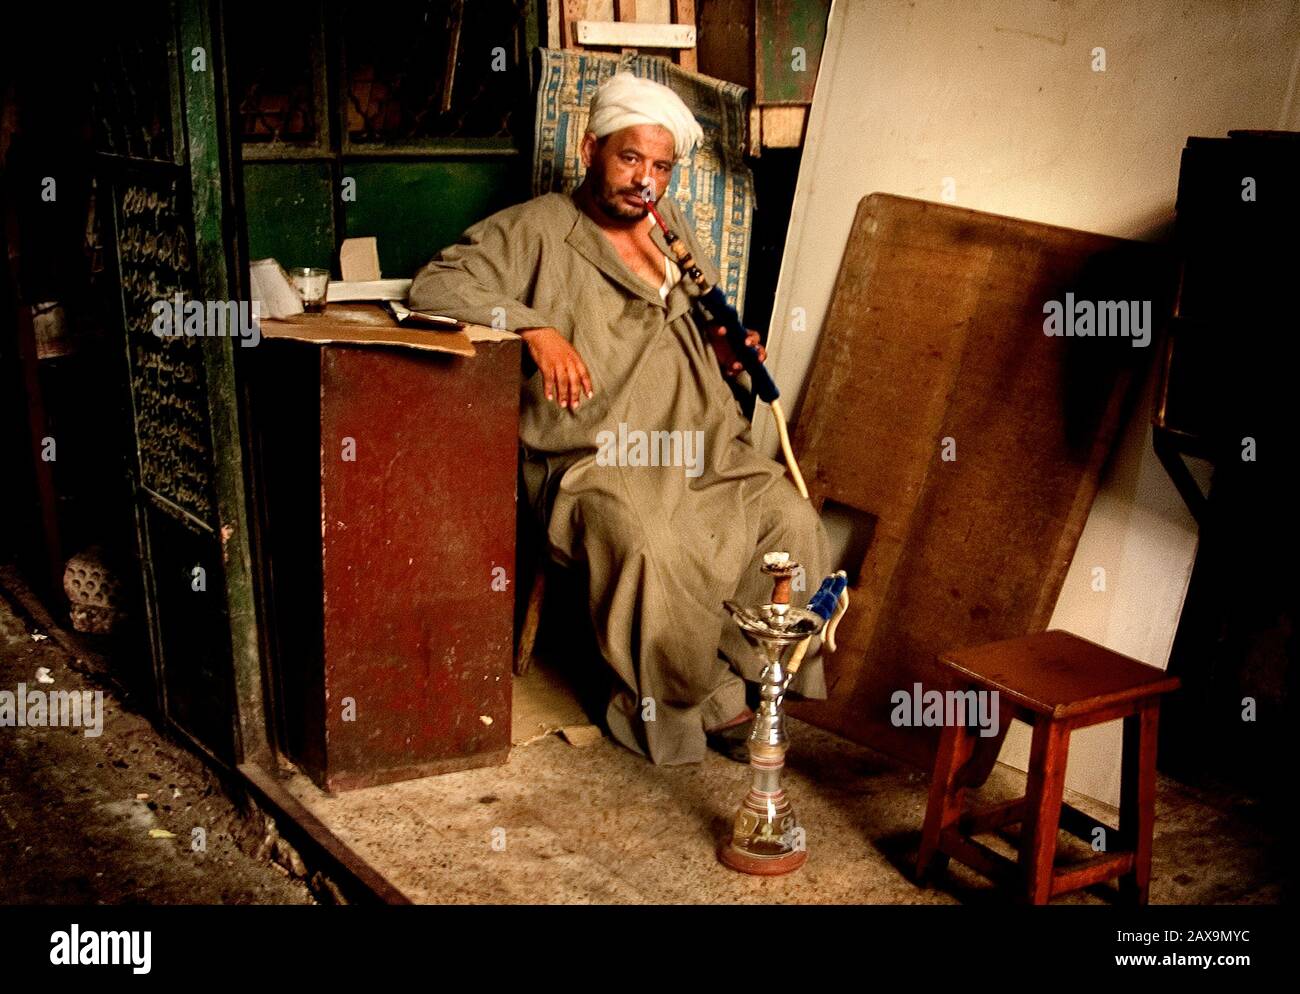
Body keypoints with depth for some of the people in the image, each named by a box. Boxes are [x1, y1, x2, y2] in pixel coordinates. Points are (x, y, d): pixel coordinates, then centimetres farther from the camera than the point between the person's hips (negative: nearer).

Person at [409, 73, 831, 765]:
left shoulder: (671, 229, 22)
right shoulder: (538, 230, 1)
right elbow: (435, 286, -11)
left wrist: (726, 352, 10)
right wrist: (537, 327, -20)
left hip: (706, 448, 6)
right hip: (600, 463, -6)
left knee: (791, 519, -19)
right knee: (655, 545, -35)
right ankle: (709, 702, -8)